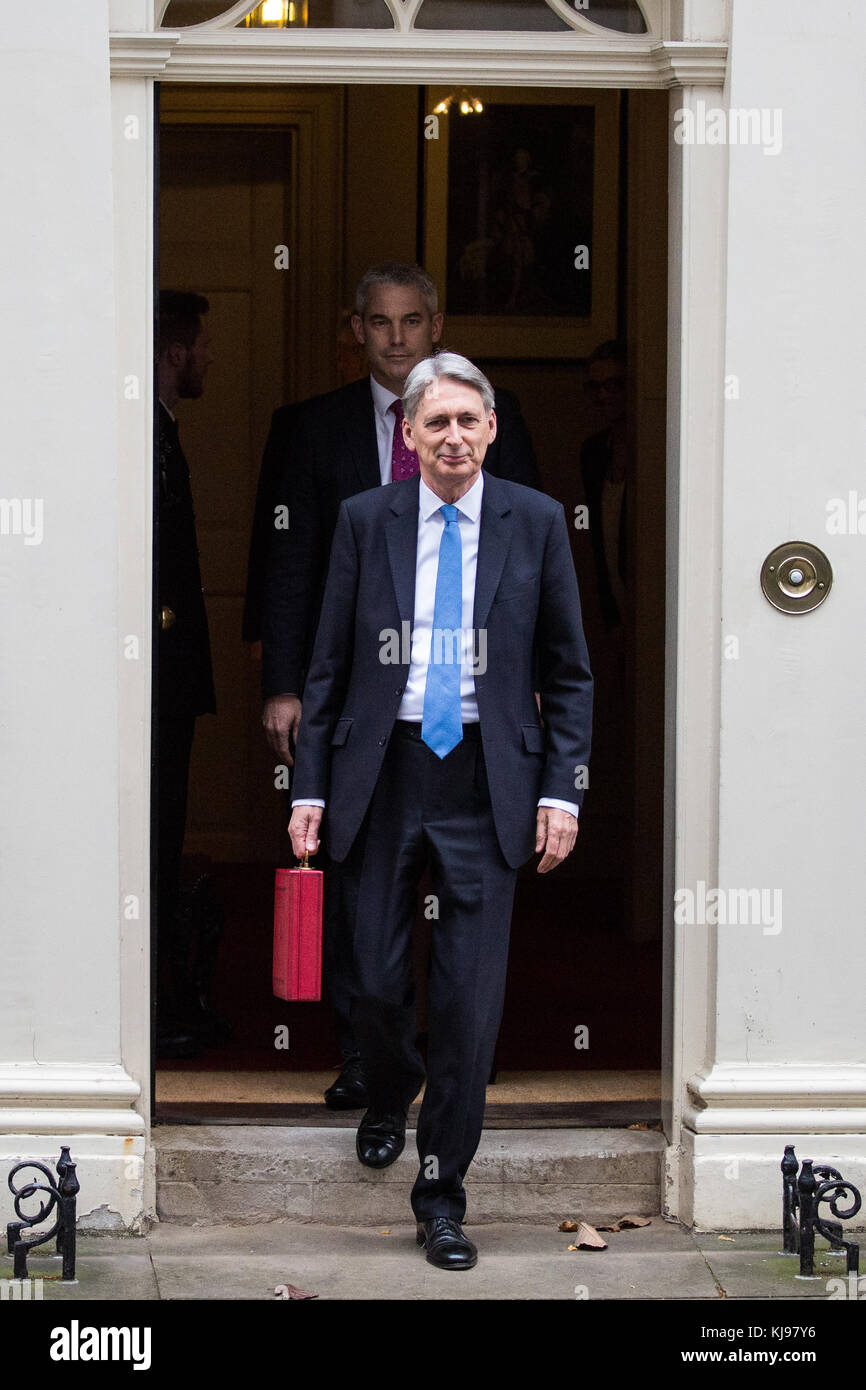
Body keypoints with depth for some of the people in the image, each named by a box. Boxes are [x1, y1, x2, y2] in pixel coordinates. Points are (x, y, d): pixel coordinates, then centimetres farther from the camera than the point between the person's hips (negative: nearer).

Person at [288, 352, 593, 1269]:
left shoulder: (535, 522, 3)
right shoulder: (365, 521, 4)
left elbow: (566, 670, 5)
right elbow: (329, 665, 6)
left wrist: (562, 790, -3)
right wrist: (309, 789, 2)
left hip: (486, 783, -1)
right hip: (381, 774, 1)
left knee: (470, 995, -2)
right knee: (376, 978, 6)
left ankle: (442, 1191, 9)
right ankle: (390, 1098, 40)